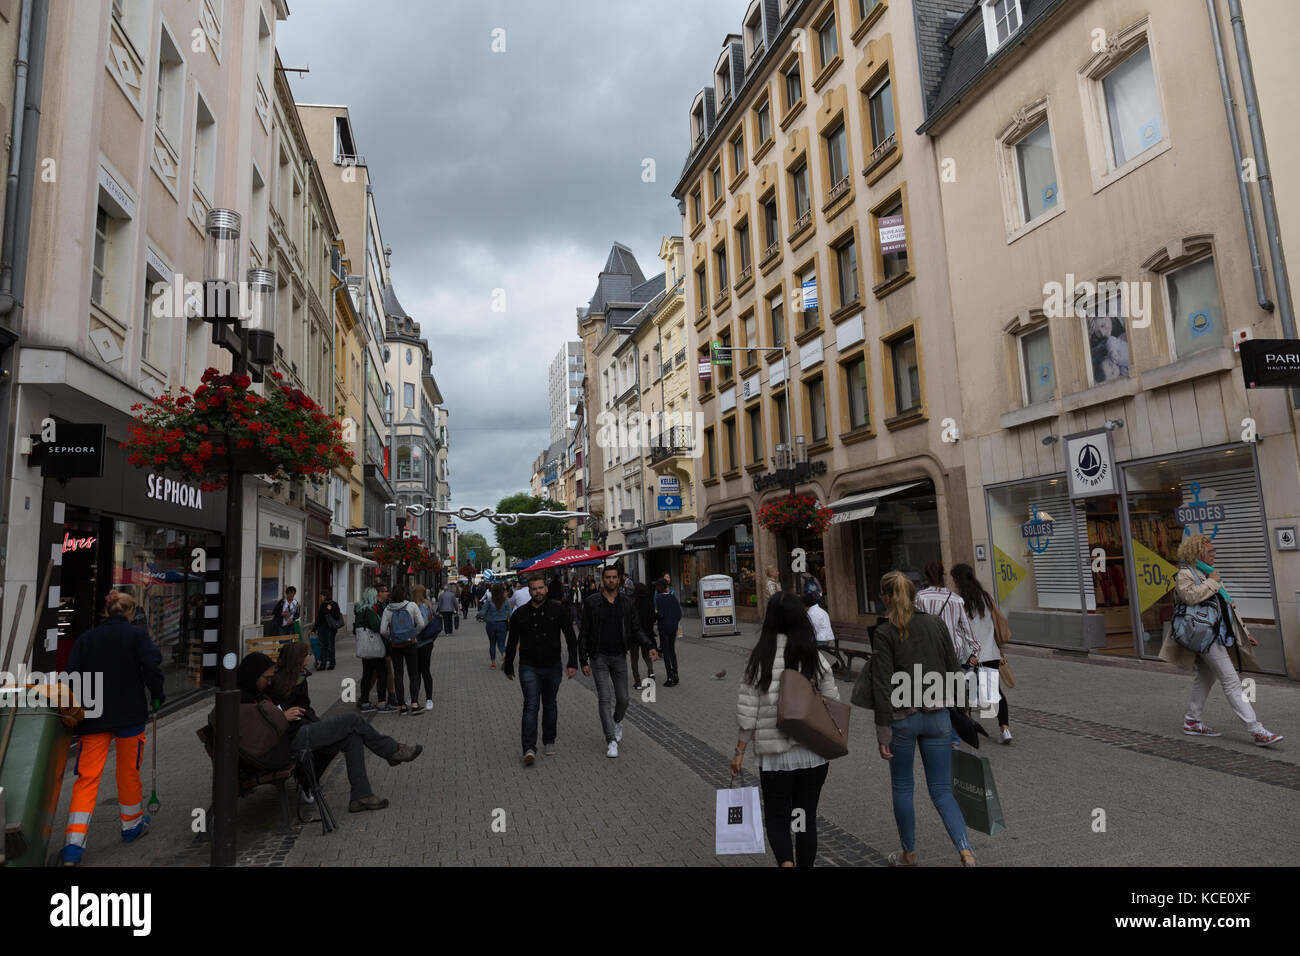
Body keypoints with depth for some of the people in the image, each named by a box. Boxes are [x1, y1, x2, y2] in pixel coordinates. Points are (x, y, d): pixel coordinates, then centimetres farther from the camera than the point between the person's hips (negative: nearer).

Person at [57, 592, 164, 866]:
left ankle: (73, 846, -6)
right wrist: (157, 696, 1)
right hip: (130, 716, -2)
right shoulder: (137, 634, -5)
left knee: (87, 777, 4)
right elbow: (152, 667, -15)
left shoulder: (86, 638, 5)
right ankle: (132, 825, 31)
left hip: (93, 719, 2)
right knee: (128, 771, 14)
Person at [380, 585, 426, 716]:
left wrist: (391, 637, 12)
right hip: (411, 644, -1)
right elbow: (421, 624, -10)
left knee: (398, 676, 9)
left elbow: (383, 631, -6)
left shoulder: (388, 610, -2)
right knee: (414, 674, 8)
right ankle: (414, 704, -2)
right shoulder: (412, 605, -7)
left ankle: (402, 706, 11)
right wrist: (414, 634, 6)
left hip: (395, 646, 1)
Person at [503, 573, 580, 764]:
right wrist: (508, 667, 16)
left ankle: (549, 742, 30)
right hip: (529, 667, -1)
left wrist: (572, 663, -9)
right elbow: (511, 642, 11)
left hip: (552, 666, 1)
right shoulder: (520, 614, 0)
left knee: (550, 705, 14)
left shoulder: (557, 610, -2)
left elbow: (571, 638, -2)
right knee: (531, 706, -10)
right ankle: (529, 749, -12)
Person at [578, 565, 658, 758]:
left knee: (622, 698, 6)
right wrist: (584, 661, -6)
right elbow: (584, 633, -2)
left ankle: (617, 722, 38)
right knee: (605, 699, -6)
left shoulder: (626, 603, 4)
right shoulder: (591, 603, -4)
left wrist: (650, 646, -12)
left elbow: (637, 629, 5)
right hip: (599, 657, -2)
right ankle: (611, 741, 0)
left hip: (619, 657, 3)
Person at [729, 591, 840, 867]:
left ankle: (786, 862, -9)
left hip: (774, 755, -1)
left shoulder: (760, 658, -10)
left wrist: (740, 752, 2)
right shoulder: (816, 658, -6)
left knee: (776, 816, 14)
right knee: (807, 818, 18)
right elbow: (834, 705, -1)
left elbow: (747, 710, -8)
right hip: (814, 753, 2)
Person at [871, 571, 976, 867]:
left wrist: (883, 732, -10)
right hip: (937, 717, 3)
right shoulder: (936, 624, 0)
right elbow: (955, 671, 5)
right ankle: (965, 851, -4)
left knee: (902, 787, 15)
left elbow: (882, 686, -14)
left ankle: (909, 855, 28)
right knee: (941, 789, 12)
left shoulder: (884, 634, -12)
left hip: (902, 718, -3)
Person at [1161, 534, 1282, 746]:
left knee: (1205, 678, 14)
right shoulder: (1185, 574, -8)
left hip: (1221, 635, 10)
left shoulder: (1209, 573, 20)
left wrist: (1245, 633, 23)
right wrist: (1211, 583, -16)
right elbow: (1189, 596, -30)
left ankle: (1192, 722, 23)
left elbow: (1228, 605, 25)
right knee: (1232, 682, -10)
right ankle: (1257, 731, -11)